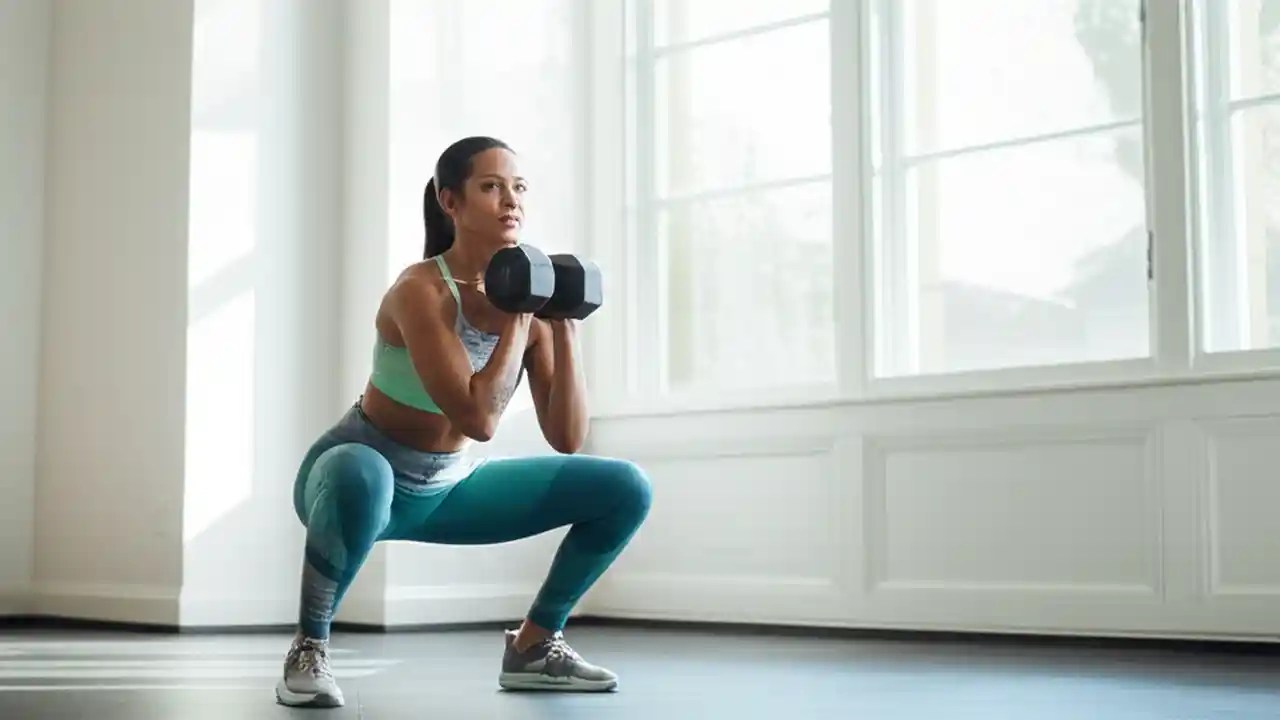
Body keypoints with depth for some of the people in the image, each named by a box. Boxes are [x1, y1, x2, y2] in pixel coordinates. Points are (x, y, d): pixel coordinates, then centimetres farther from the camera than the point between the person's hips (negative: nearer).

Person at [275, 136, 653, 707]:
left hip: (448, 487, 6)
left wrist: (563, 327, -17)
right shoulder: (419, 291, -26)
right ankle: (308, 650, -20)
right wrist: (519, 320, -27)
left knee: (624, 489, -2)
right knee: (361, 476, -45)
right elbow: (478, 418, -36)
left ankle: (532, 646, 9)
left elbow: (567, 439, -9)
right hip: (357, 473, -6)